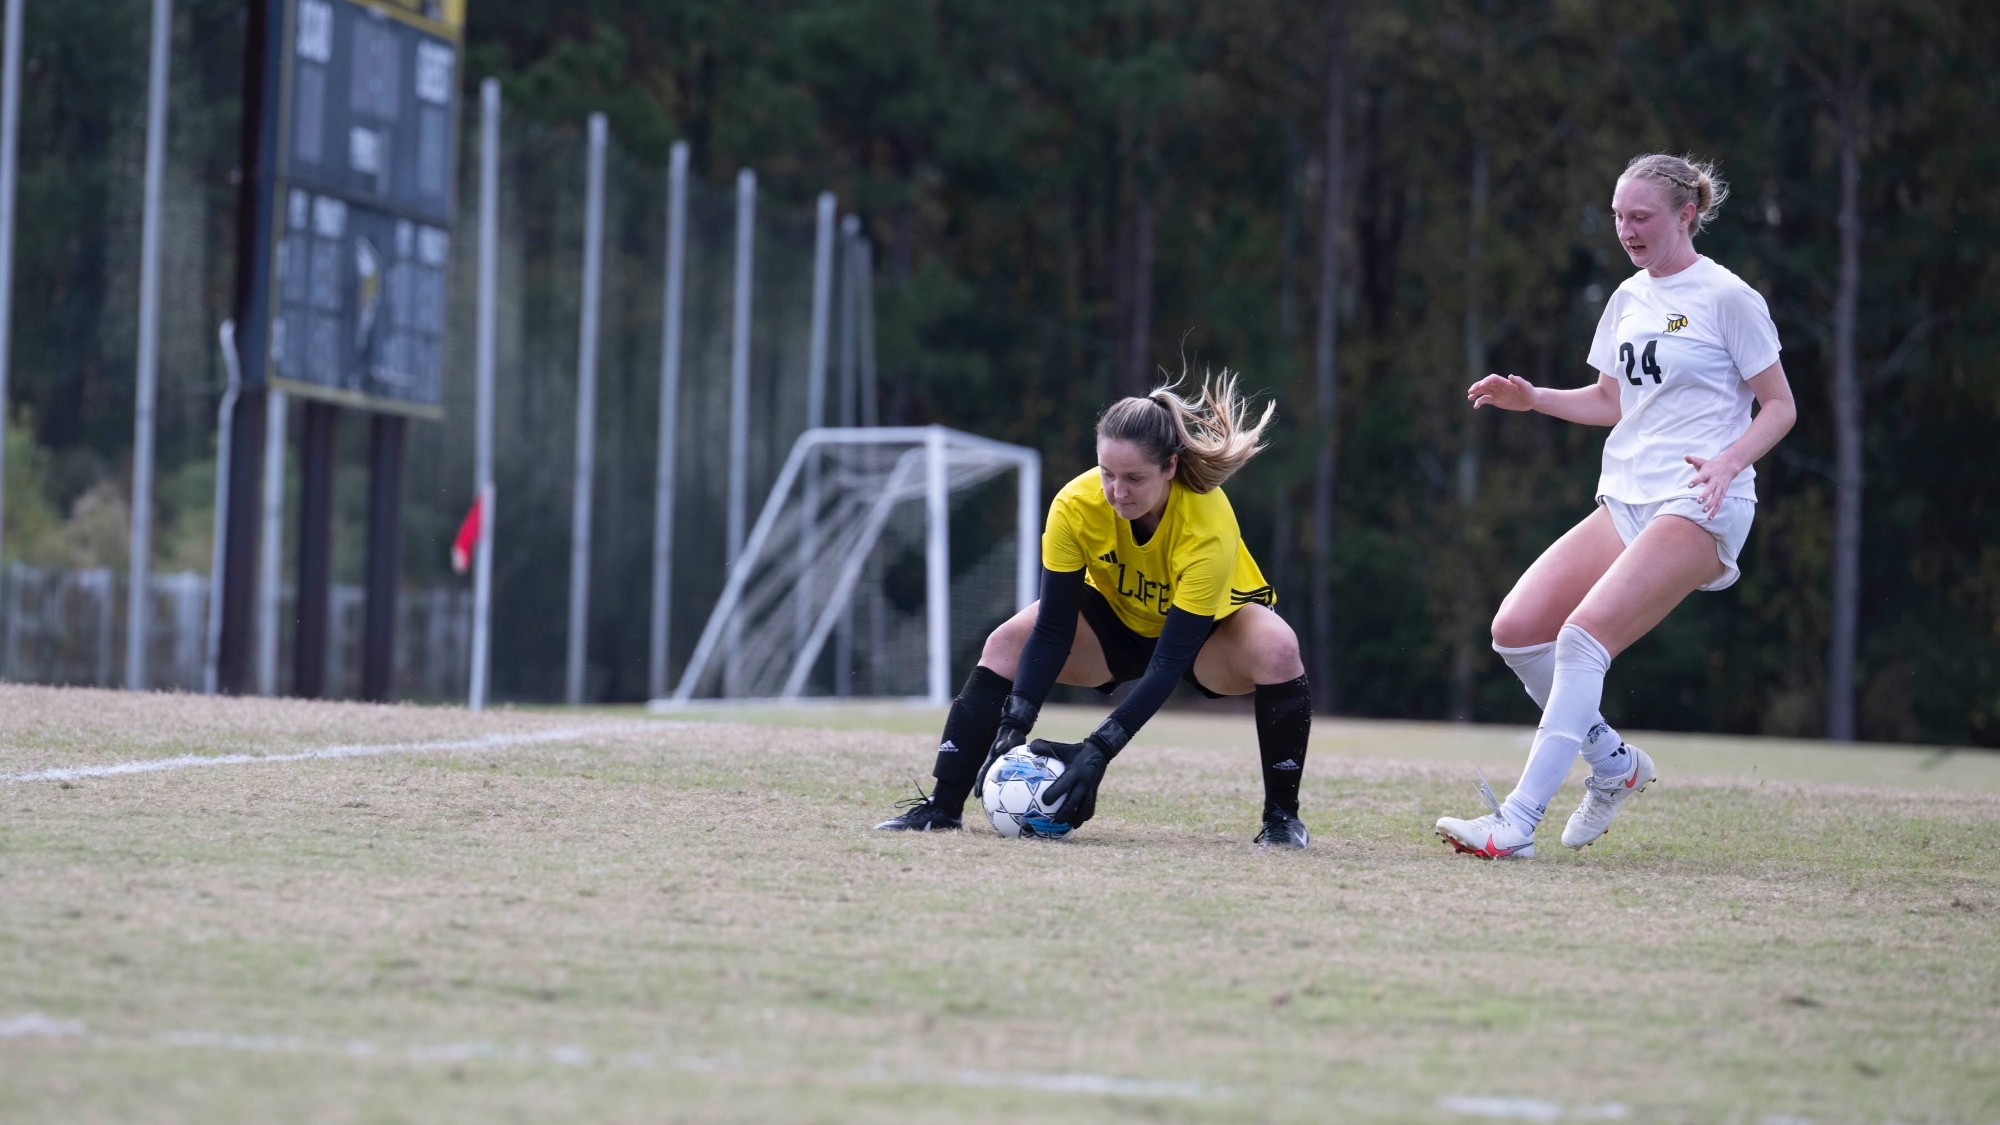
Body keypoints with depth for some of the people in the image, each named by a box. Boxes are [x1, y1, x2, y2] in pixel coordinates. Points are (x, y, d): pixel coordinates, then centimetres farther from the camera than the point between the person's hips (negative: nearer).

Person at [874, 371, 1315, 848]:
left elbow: (1169, 661, -40)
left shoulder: (1208, 526, -38)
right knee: (1006, 645, -19)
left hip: (1211, 625, -3)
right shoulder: (1076, 505, -30)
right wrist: (1014, 727, -36)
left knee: (1276, 649, -34)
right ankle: (941, 806, -10)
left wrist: (1097, 751, -46)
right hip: (1116, 618, 3)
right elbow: (1051, 630, -25)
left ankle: (1281, 816, -18)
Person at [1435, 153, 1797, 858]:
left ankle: (1516, 825, -27)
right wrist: (1532, 398, 10)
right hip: (1625, 502, 8)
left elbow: (1779, 407, -2)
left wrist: (1729, 460, -19)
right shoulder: (1629, 298, 15)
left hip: (1699, 508, -8)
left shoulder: (1727, 298, -5)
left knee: (1581, 635, -23)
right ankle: (1615, 764, 12)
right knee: (1515, 629, -7)